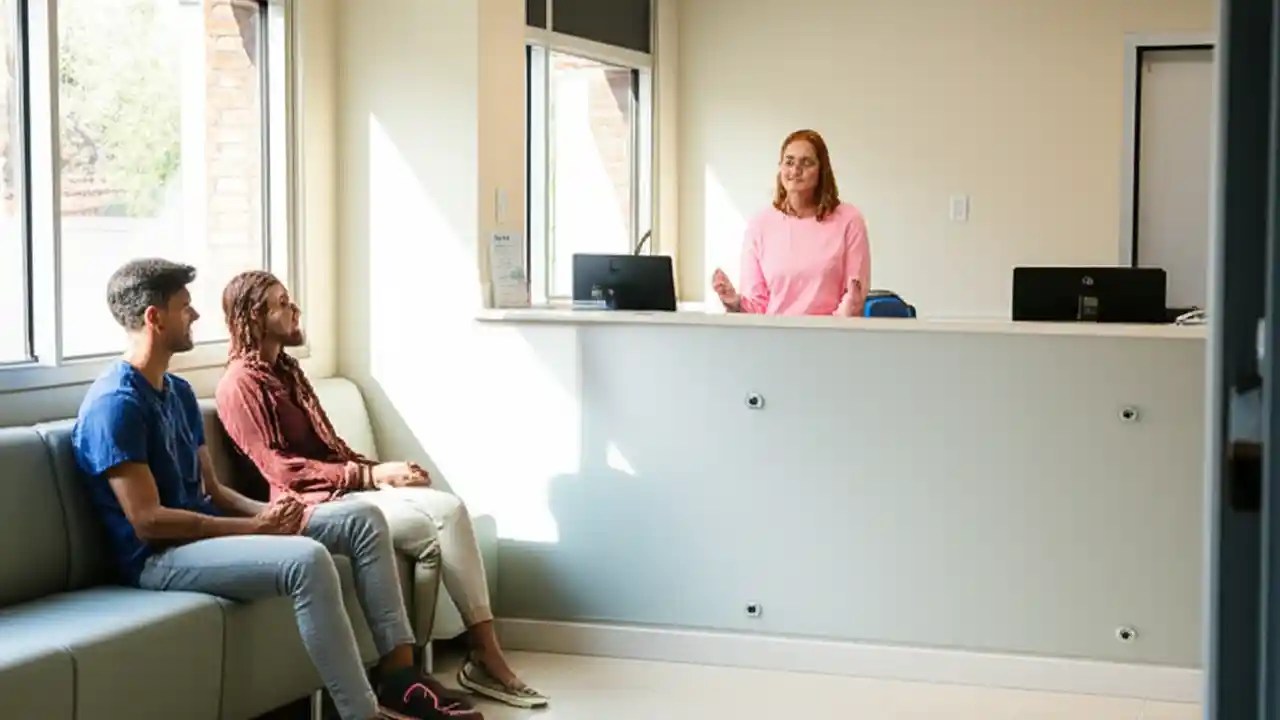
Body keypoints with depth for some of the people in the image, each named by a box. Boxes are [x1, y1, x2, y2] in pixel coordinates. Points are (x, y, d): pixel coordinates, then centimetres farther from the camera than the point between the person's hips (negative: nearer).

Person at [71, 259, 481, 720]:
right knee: (308, 559, -33)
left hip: (204, 530, 10)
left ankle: (398, 674, -6)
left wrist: (264, 511, -5)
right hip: (159, 557, -10)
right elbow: (148, 521, -21)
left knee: (362, 519, 0)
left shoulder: (178, 391, 15)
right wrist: (253, 526, -18)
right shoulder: (115, 404, -16)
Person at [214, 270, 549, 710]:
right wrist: (370, 476, -16)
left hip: (344, 490, 8)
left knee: (449, 508, -17)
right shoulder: (241, 383, -8)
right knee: (446, 512, -23)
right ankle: (486, 656, -17)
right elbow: (281, 468, -15)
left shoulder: (285, 370, 20)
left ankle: (486, 655, -22)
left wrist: (379, 470, 2)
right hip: (314, 503, -8)